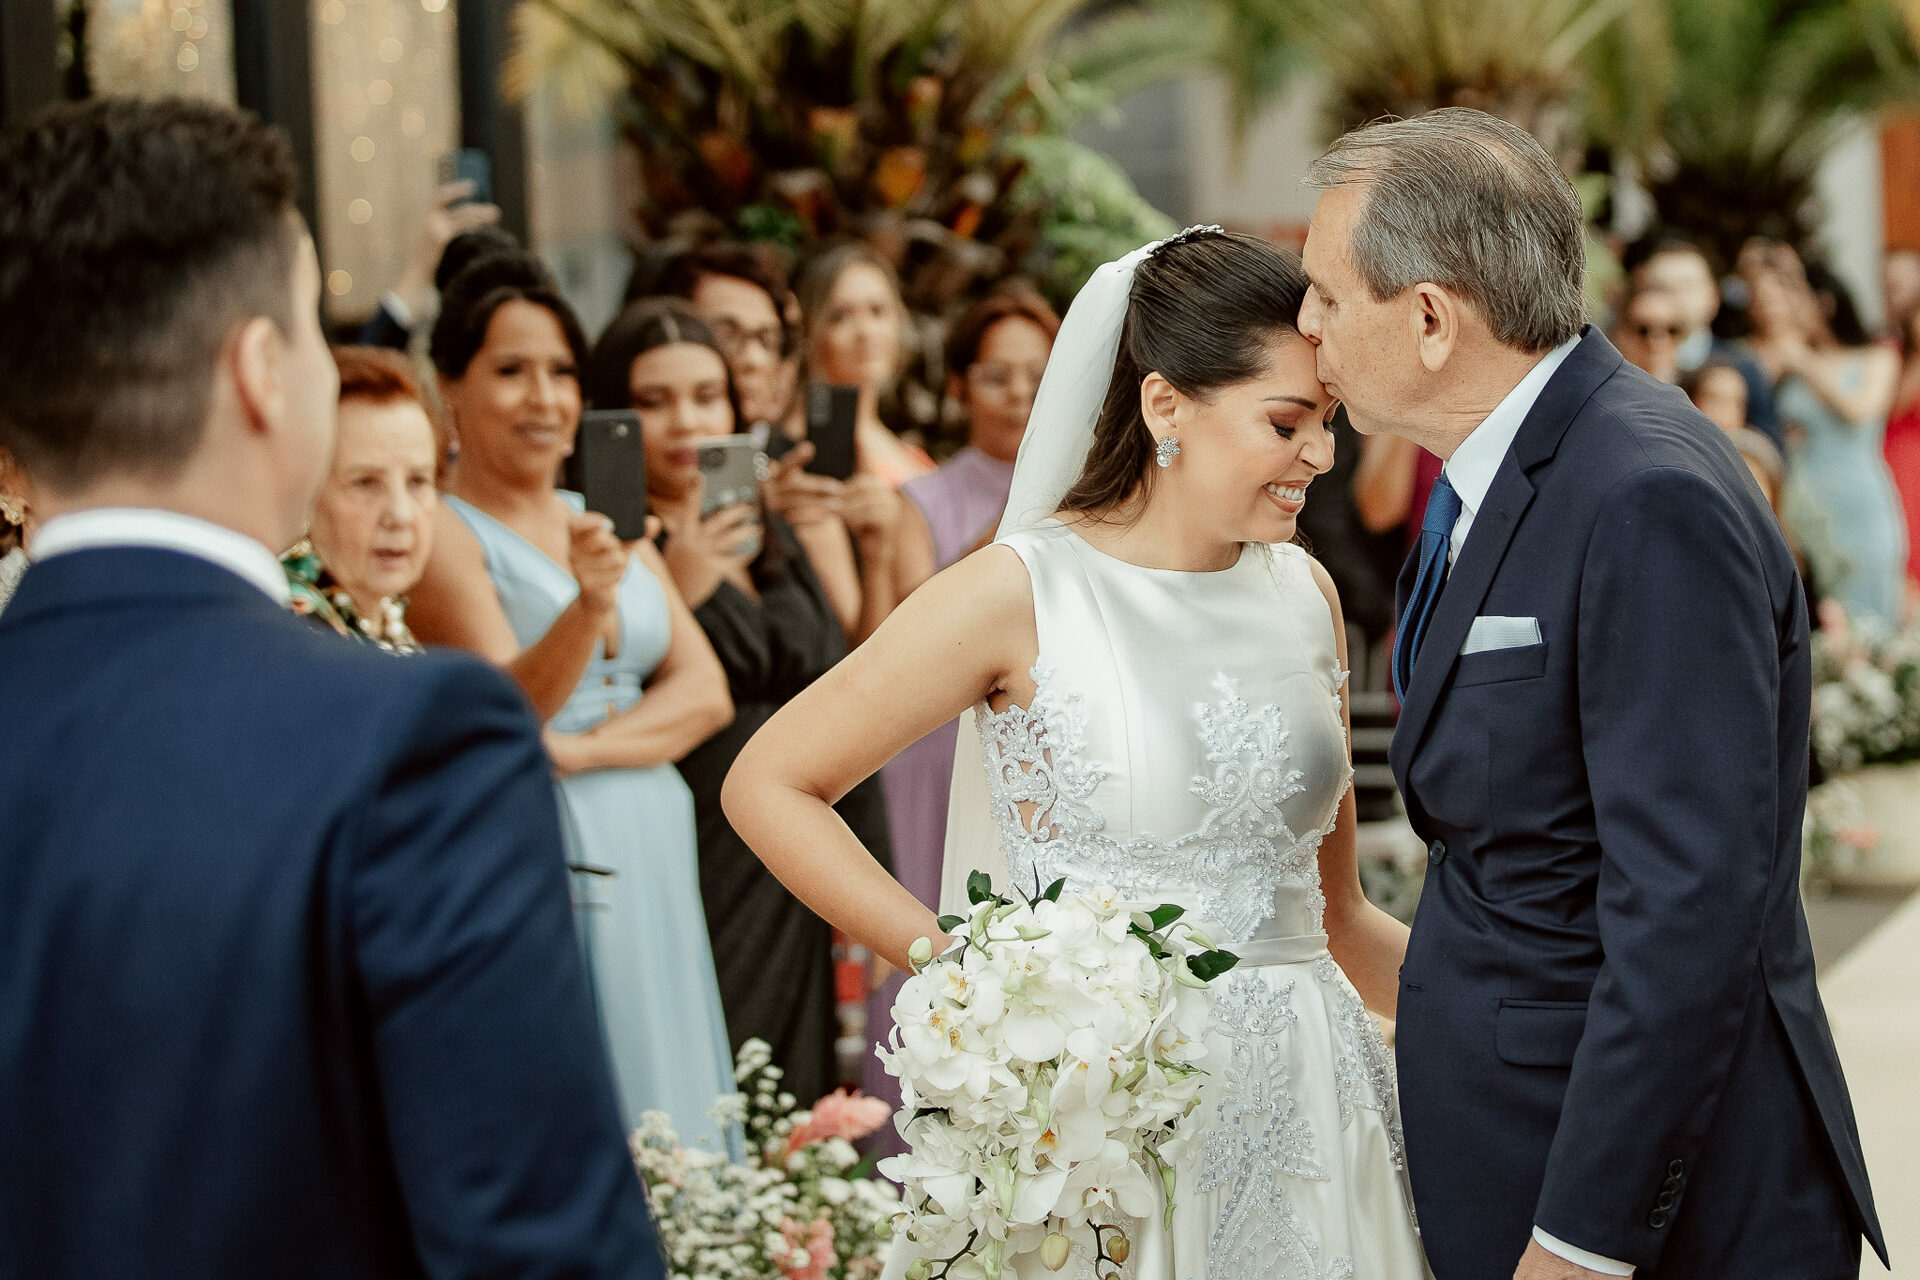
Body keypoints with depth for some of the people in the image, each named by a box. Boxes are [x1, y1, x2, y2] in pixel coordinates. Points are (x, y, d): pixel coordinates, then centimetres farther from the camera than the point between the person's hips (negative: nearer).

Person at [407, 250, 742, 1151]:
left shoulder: (610, 524, 16)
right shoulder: (441, 533, -5)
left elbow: (705, 694, 6)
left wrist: (579, 747, -10)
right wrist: (587, 607, -35)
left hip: (652, 868, 7)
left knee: (668, 1136, 7)